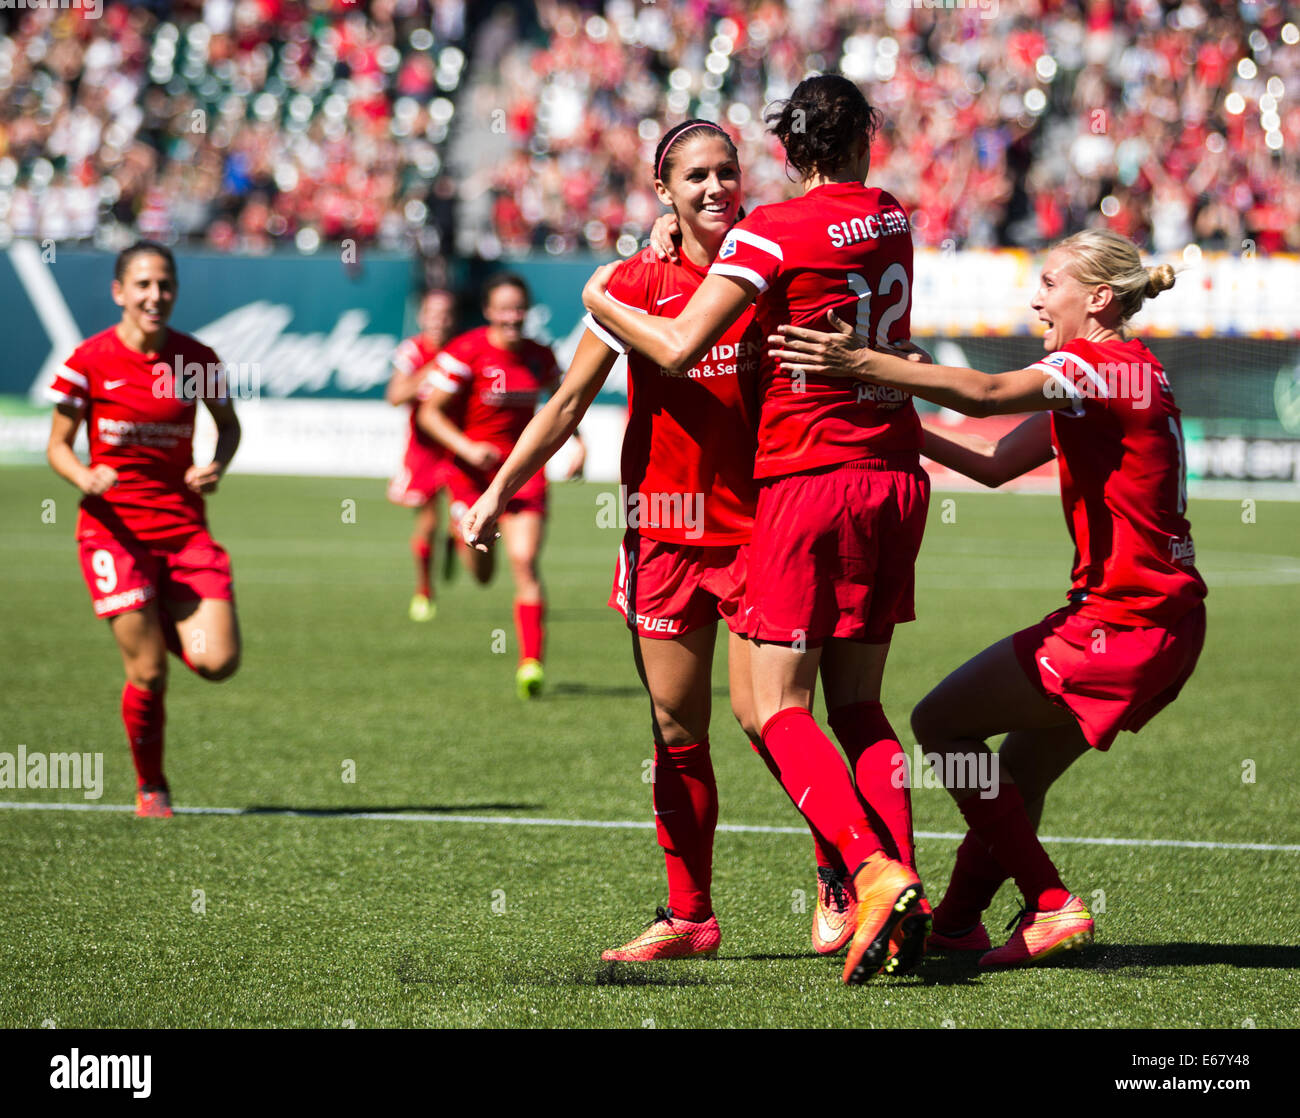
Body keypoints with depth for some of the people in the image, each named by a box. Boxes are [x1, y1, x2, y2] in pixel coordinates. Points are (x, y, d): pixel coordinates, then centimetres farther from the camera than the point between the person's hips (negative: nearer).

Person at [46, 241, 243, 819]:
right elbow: (58, 445, 1)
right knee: (147, 673, -8)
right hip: (114, 527, -2)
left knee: (218, 661, -11)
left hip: (184, 526, 2)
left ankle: (167, 622, 24)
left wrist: (217, 466, -5)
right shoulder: (89, 360, -7)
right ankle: (150, 788, 16)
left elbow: (228, 424, 16)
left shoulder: (196, 358, -1)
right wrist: (85, 477, -21)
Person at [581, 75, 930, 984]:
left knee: (781, 708, -2)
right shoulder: (893, 221, 9)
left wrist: (602, 299, 4)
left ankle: (874, 873, -21)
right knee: (858, 704, 12)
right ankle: (906, 898, 0)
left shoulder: (773, 232, -10)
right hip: (897, 476, 6)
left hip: (811, 479, -6)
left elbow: (678, 348, -13)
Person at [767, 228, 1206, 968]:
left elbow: (984, 394, -31)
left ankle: (1051, 906, -4)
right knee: (1022, 769, 17)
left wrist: (863, 364, -37)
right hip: (1166, 623, 9)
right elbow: (999, 462, 18)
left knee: (941, 722, -2)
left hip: (1121, 622, -9)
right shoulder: (1126, 373, 17)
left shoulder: (1099, 366, -13)